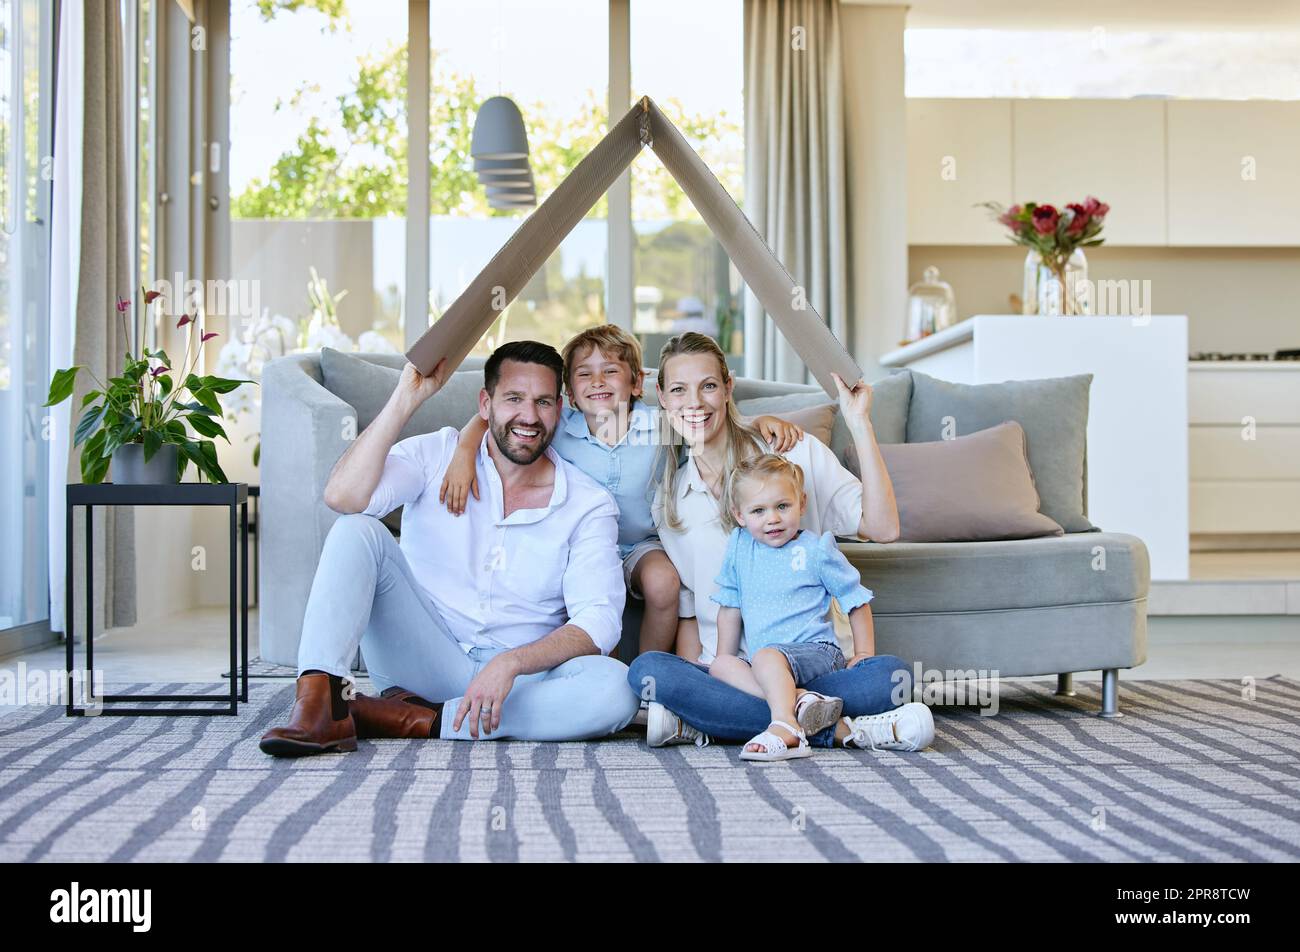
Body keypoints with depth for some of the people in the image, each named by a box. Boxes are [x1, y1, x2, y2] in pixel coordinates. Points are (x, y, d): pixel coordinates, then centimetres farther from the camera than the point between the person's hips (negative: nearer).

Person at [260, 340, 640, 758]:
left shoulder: (590, 504, -1)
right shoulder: (436, 454, 0)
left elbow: (599, 620, -11)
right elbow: (343, 497, -18)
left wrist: (510, 663, -27)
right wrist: (407, 397, -20)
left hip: (522, 677, 0)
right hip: (422, 658, 0)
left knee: (616, 688, -31)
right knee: (357, 530, -19)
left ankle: (417, 722, -28)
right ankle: (319, 704, -30)